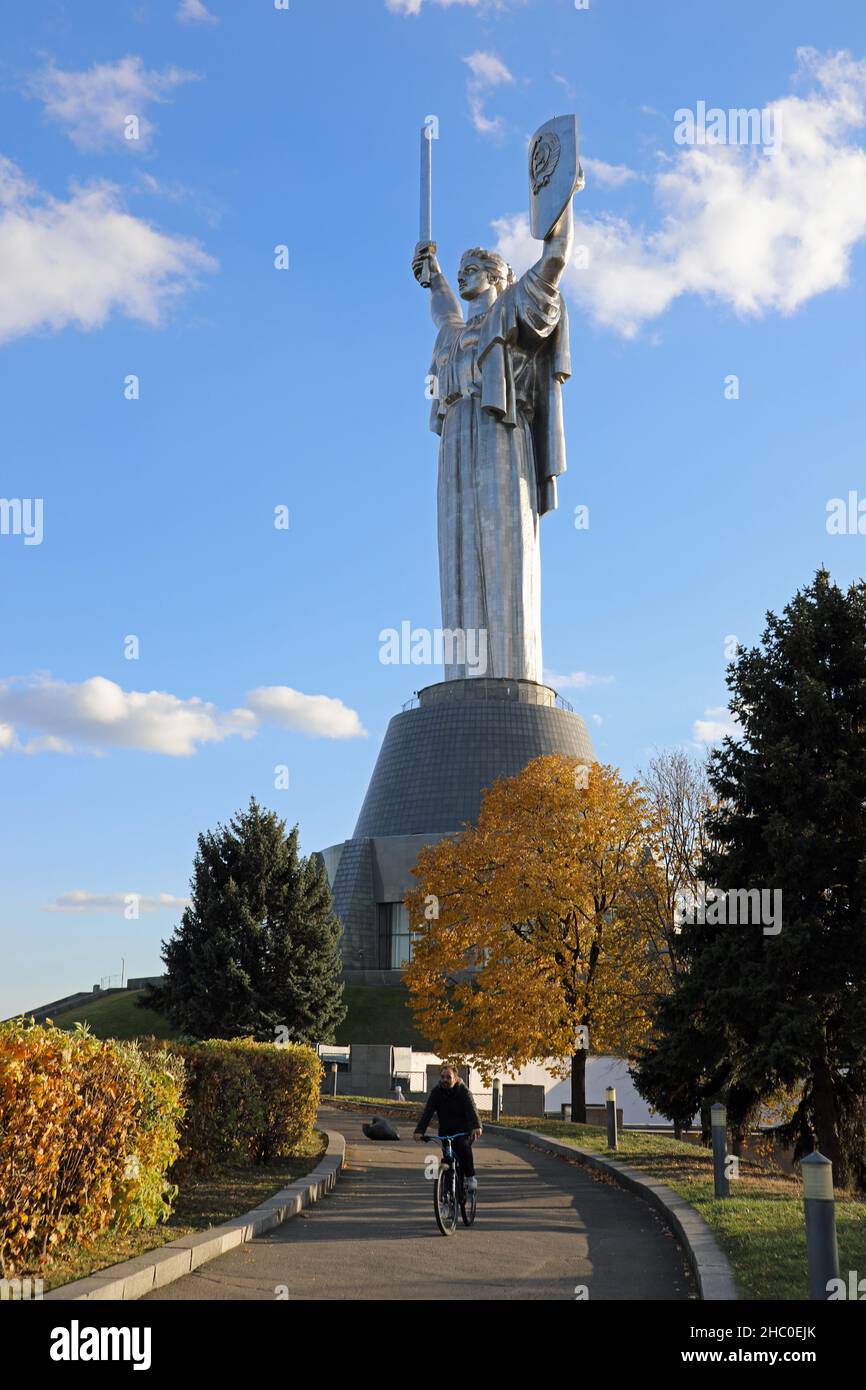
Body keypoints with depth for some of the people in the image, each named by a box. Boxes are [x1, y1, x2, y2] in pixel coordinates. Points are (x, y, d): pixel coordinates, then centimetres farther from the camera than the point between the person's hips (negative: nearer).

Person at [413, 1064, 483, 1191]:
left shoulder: (463, 1091, -13)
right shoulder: (436, 1092, -6)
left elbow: (472, 1109, -28)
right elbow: (427, 1112, -15)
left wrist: (476, 1126, -48)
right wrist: (419, 1131, -30)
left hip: (464, 1131, -3)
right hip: (446, 1132, 3)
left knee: (463, 1145, -32)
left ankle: (470, 1177, -16)